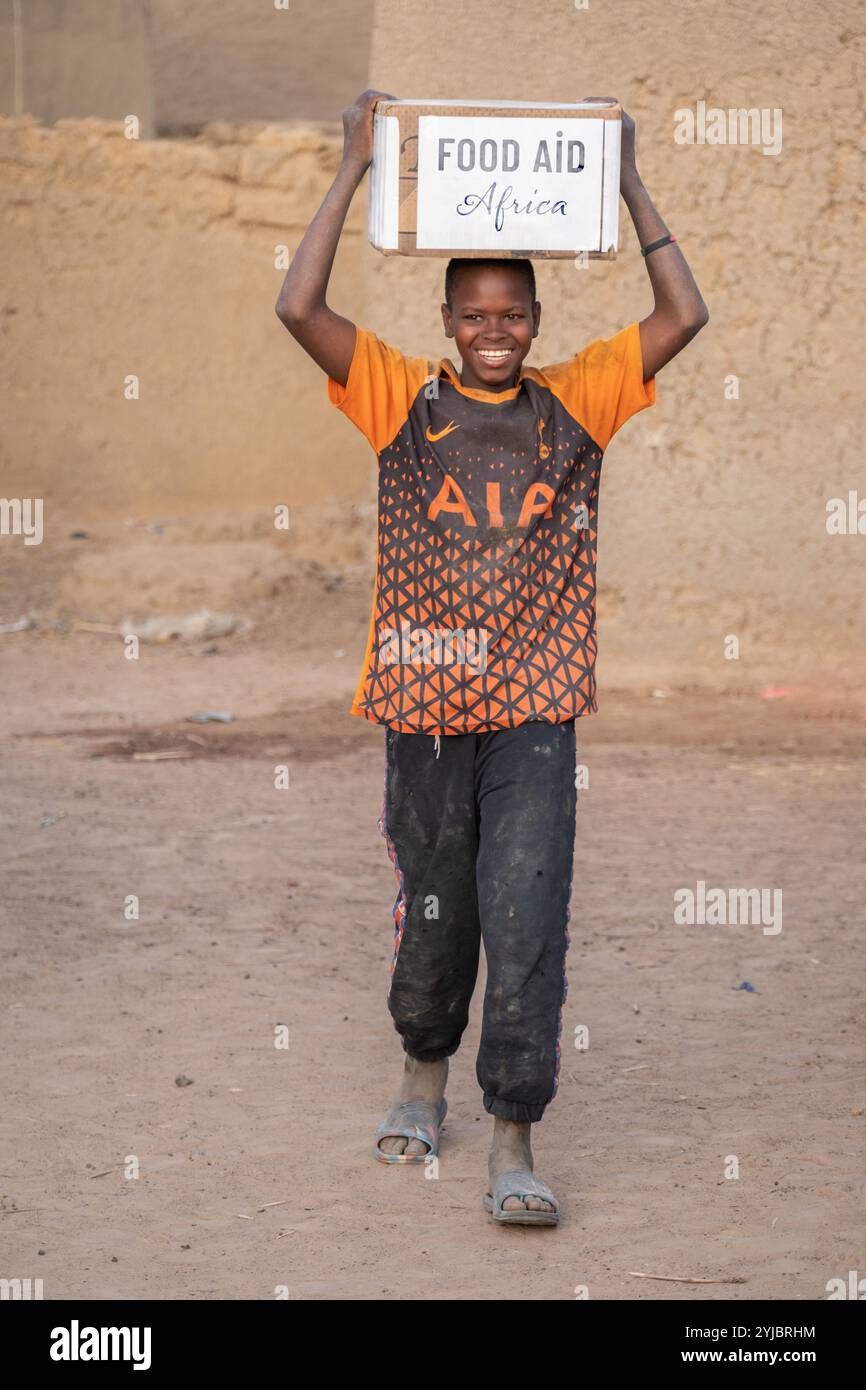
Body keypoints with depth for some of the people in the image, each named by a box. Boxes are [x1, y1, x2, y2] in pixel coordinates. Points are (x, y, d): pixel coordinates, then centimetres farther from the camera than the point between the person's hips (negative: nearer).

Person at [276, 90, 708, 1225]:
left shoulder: (575, 403, 6)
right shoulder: (404, 399, 2)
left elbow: (684, 318, 0)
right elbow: (300, 309, -9)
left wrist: (627, 182, 1)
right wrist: (354, 174, -6)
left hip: (535, 715, -1)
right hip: (425, 708, 1)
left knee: (525, 923, -10)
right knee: (432, 913, 15)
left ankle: (514, 1145, -6)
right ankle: (424, 1069, 42)